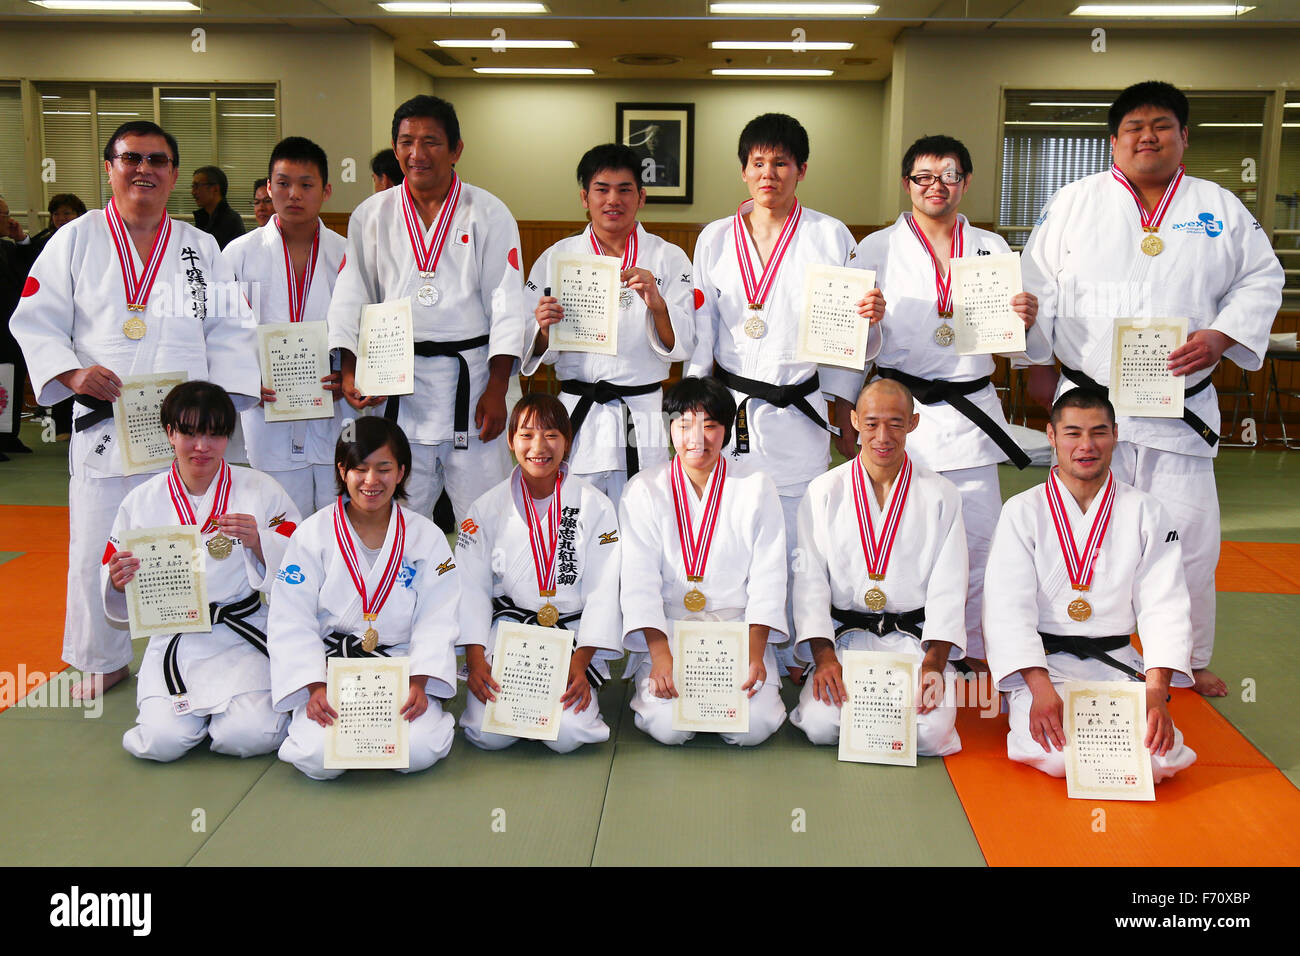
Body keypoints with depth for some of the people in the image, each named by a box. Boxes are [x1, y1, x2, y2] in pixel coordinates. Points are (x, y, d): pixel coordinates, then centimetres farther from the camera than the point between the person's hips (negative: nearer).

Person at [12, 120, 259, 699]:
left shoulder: (201, 248, 10)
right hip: (103, 425, 0)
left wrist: (220, 398, -6)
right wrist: (72, 373, -13)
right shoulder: (76, 240, 6)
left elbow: (229, 331, 7)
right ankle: (101, 660, 24)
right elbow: (36, 322, 4)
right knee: (97, 547, 5)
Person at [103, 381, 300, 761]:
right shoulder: (142, 502, 4)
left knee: (250, 736, -21)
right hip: (175, 641, 2)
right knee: (162, 740, -17)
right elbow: (114, 586, 10)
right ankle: (199, 709, 17)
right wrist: (118, 583, -15)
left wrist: (258, 542, -22)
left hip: (247, 639, -1)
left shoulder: (261, 490, -1)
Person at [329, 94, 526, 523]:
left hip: (472, 374, -2)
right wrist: (349, 371, -7)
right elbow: (351, 298, 7)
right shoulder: (371, 216, 7)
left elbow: (506, 303, -2)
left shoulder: (489, 214, 1)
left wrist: (496, 388, -8)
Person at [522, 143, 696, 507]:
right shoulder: (556, 258, 6)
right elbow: (536, 351, 7)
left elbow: (682, 347, -2)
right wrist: (545, 330, -14)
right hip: (577, 418, 1)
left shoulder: (669, 259, 4)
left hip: (644, 421, 0)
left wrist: (657, 304, -19)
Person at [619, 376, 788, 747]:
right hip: (667, 631, 0)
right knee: (668, 726, -22)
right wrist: (660, 655, -18)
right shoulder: (643, 490, 2)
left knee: (754, 725, -21)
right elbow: (639, 579, -5)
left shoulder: (756, 488, 4)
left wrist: (755, 652, -13)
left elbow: (768, 577, 0)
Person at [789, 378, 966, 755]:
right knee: (822, 725, -24)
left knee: (932, 731, -24)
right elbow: (810, 578, -1)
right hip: (844, 636, 0)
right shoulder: (824, 491, 4)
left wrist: (933, 661, -15)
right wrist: (823, 656, -15)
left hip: (916, 639, 0)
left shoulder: (941, 495, 4)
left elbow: (948, 586, -1)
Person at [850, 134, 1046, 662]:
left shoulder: (992, 249, 11)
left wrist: (1027, 322, -12)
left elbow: (1032, 351, 10)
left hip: (970, 417, 2)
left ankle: (968, 656, 21)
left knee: (977, 546, 4)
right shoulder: (878, 249, 5)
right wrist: (847, 422, -13)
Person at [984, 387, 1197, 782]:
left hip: (1118, 664, 2)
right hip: (1043, 662, -2)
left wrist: (1156, 691, -17)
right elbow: (1008, 608, -10)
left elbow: (1164, 605, -2)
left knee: (1160, 757, -21)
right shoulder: (1022, 511, -2)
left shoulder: (1146, 512, 4)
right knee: (1059, 757, -27)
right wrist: (1041, 689, -24)